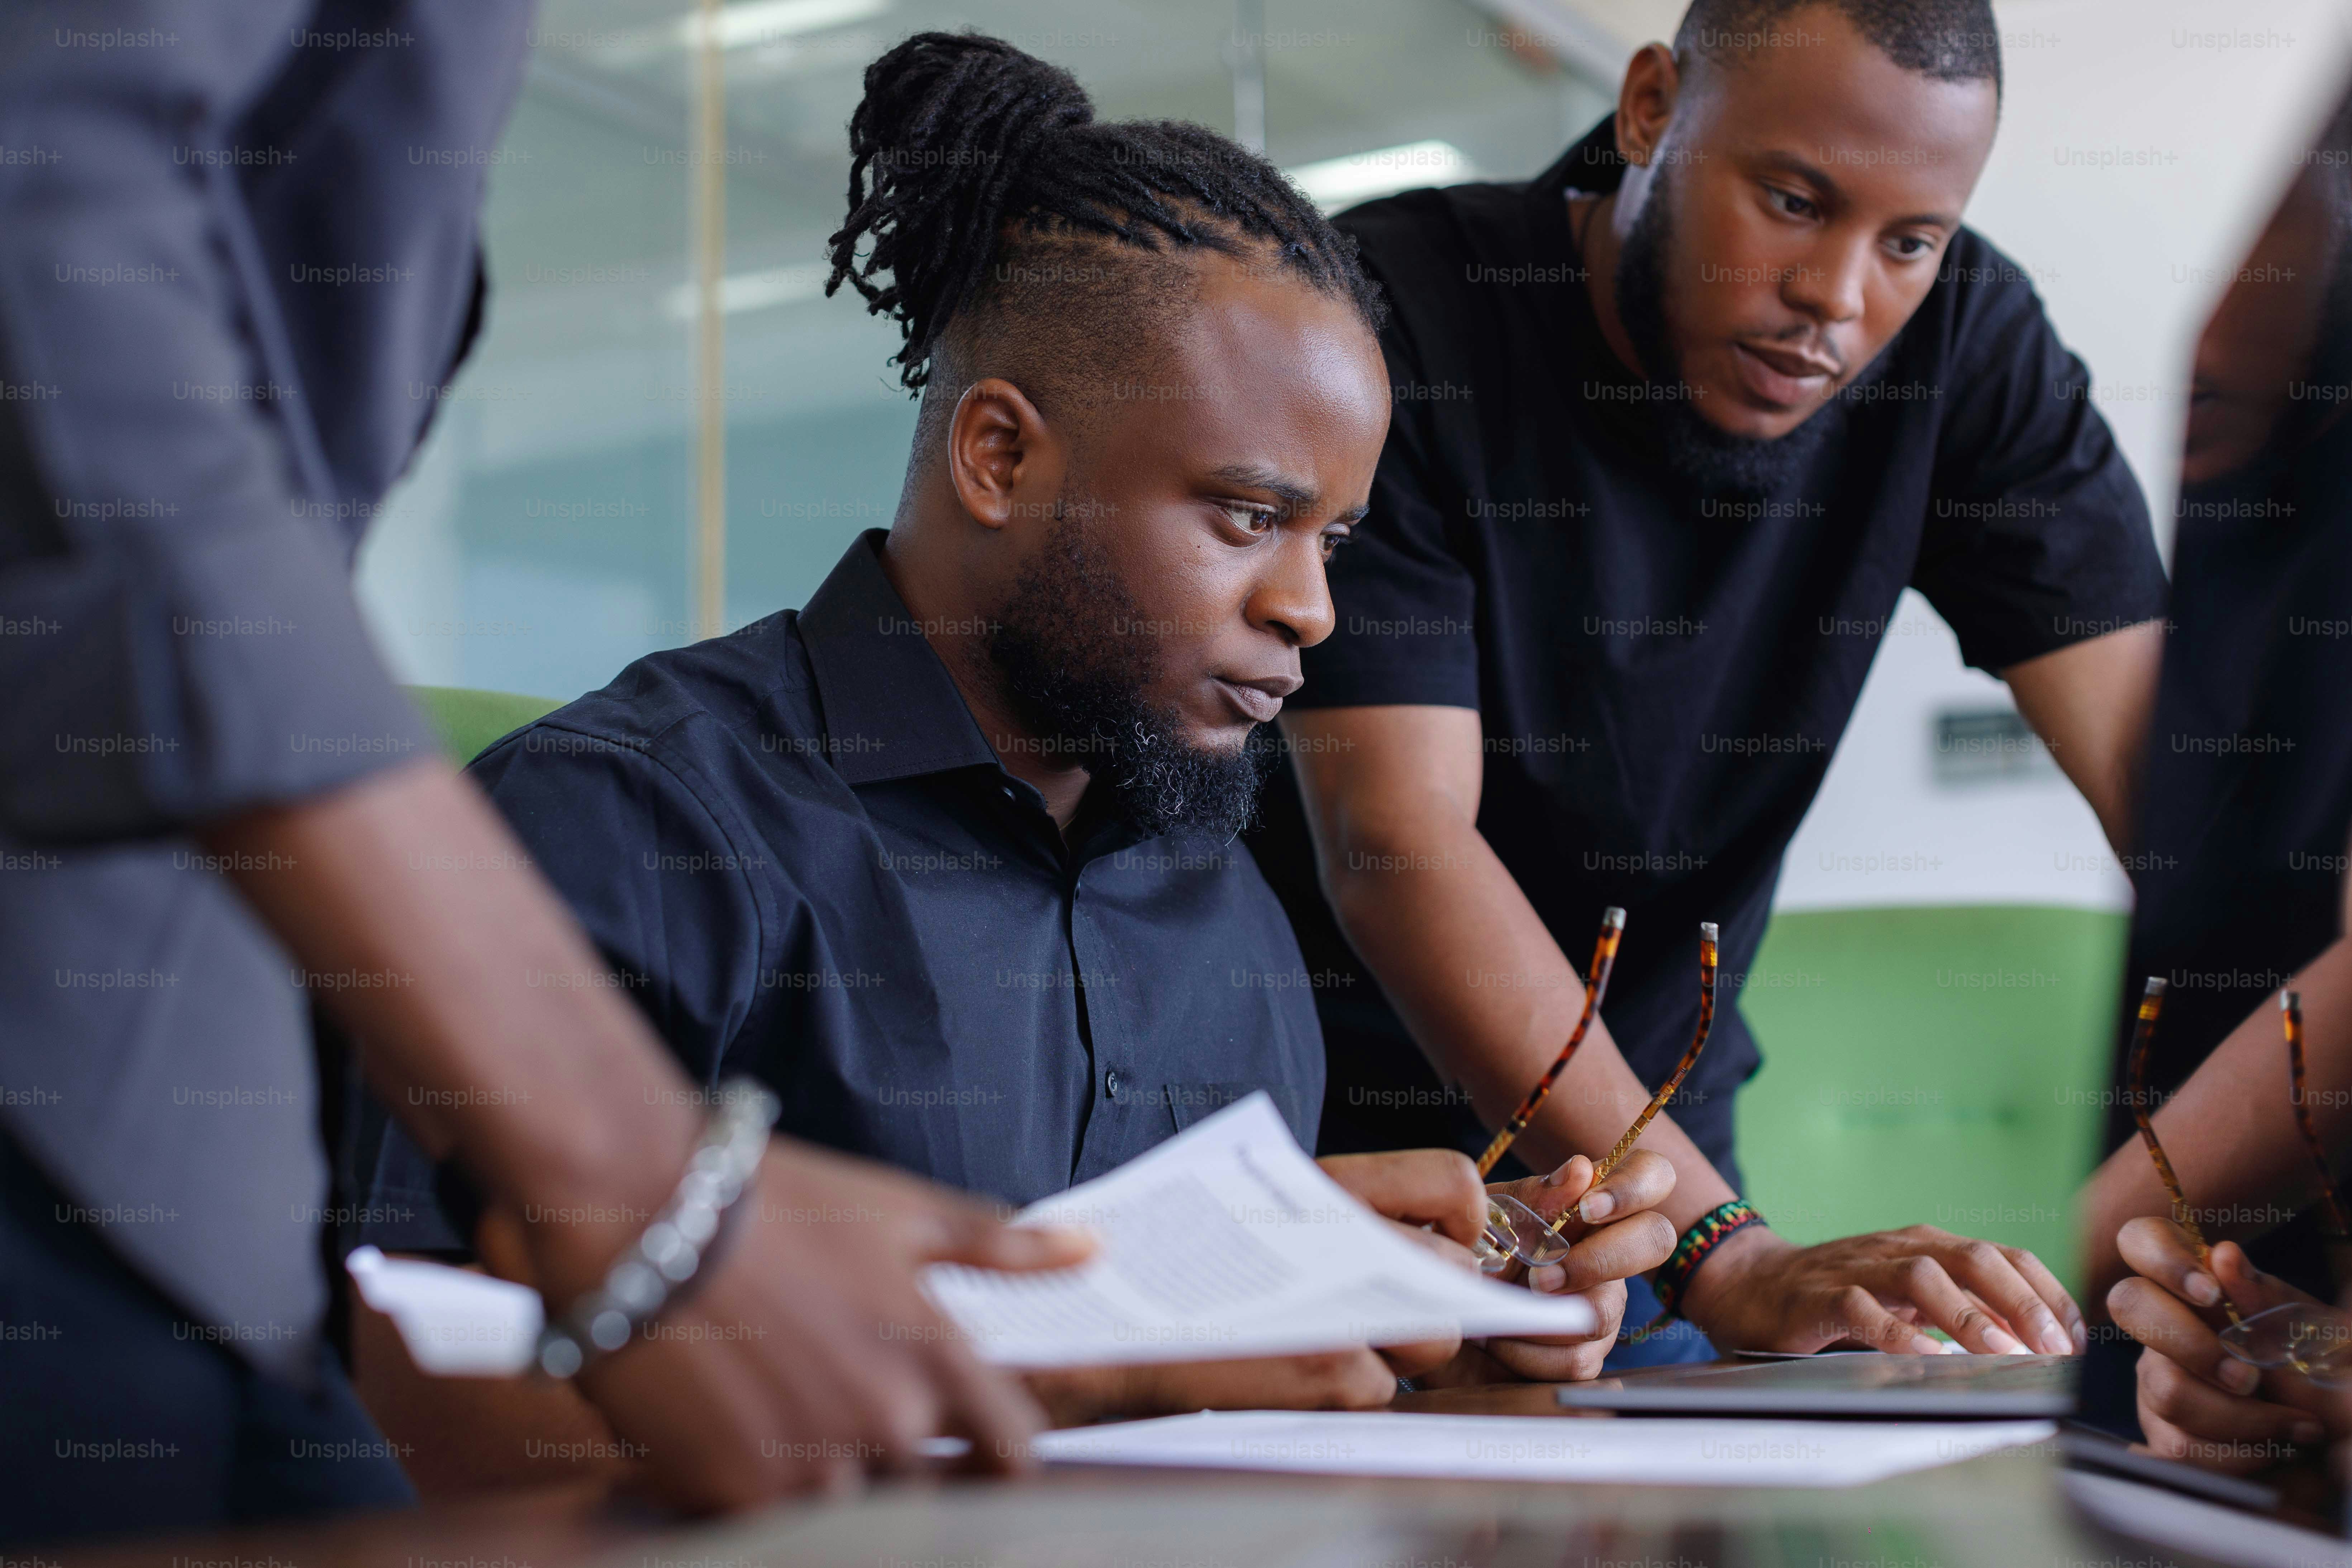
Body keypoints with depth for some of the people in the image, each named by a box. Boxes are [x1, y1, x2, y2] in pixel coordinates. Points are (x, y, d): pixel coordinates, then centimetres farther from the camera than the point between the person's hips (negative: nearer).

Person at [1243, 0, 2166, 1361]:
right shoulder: (1383, 320, -21)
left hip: (1649, 1128, 4)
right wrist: (1730, 1259, -38)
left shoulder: (1965, 343, -7)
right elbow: (1394, 841, -29)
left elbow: (2171, 764, -13)